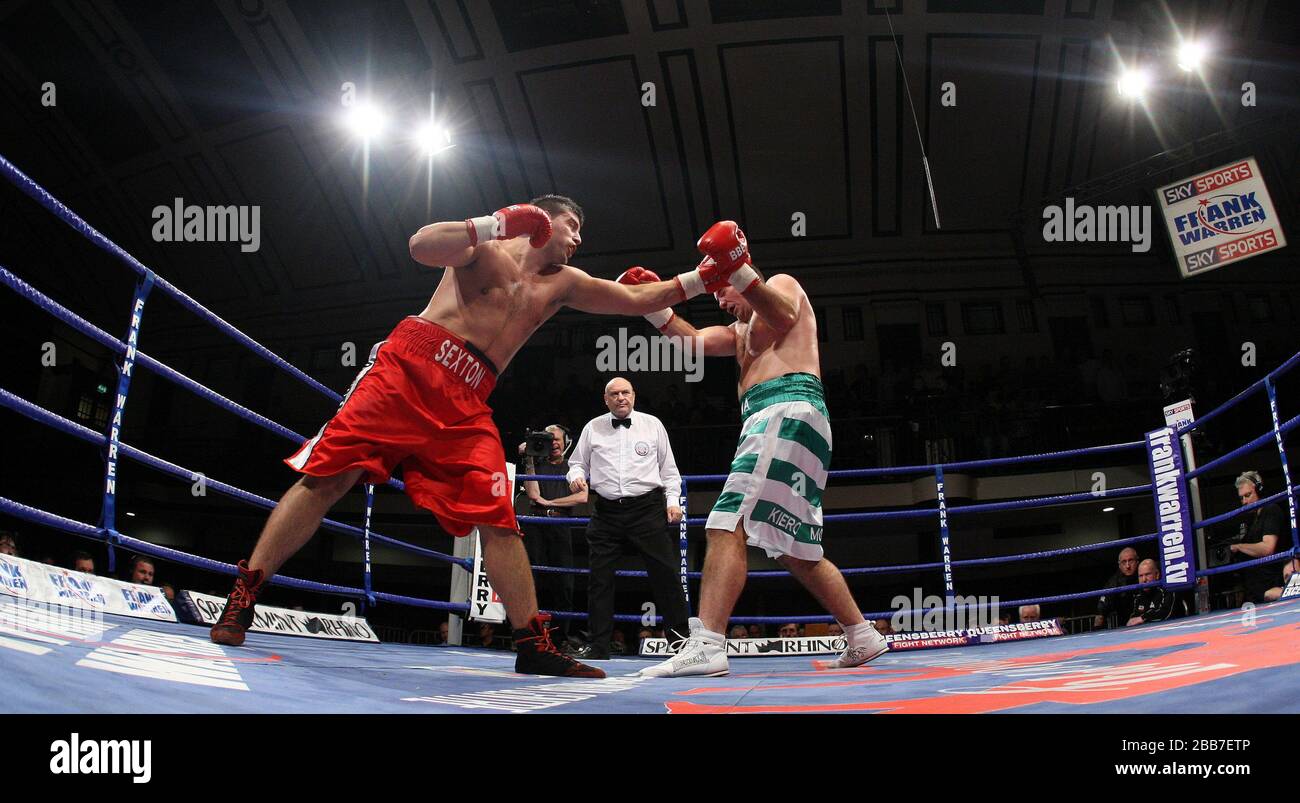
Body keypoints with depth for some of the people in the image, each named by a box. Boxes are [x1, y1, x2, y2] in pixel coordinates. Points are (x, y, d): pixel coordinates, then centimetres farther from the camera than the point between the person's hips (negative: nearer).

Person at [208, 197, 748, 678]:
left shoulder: (564, 284, 22)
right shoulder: (489, 246, 8)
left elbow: (636, 300, 21)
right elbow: (420, 246, -9)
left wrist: (701, 279, 14)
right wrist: (496, 223, -20)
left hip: (466, 404, 5)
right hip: (411, 364, -4)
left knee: (497, 519, -5)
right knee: (328, 475, -13)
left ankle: (533, 646, -4)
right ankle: (243, 597, -3)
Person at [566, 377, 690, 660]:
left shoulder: (652, 424, 9)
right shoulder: (593, 428, 11)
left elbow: (668, 468, 11)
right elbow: (578, 462, 17)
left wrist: (673, 501, 2)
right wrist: (576, 475, -6)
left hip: (648, 508, -1)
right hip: (606, 511, 2)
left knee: (665, 572, -4)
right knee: (599, 577, 1)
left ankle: (679, 636, 7)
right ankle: (597, 644, 10)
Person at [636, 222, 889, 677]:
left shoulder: (782, 283, 12)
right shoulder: (739, 331, 36)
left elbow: (784, 316, -14)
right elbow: (695, 342, 17)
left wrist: (741, 273, -29)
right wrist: (655, 308, 5)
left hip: (788, 409, -10)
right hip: (772, 418, 10)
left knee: (727, 525, -21)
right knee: (797, 551, 13)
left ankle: (706, 645, -31)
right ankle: (862, 638, 20)